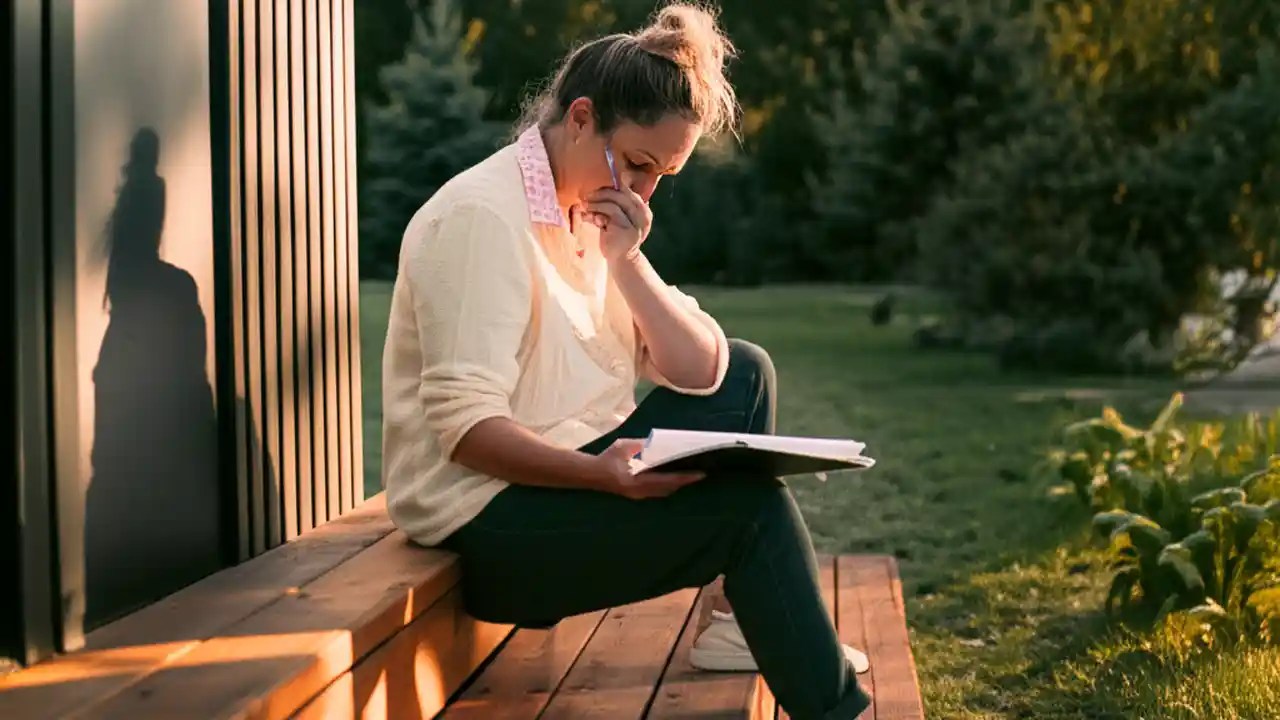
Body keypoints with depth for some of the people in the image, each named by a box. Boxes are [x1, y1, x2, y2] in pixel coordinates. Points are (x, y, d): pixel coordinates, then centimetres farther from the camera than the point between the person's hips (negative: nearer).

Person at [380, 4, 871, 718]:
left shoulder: (594, 212, 9)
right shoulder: (482, 217, -19)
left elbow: (702, 370, 1)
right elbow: (464, 425, -26)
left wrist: (627, 260, -12)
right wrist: (600, 472, -38)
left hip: (575, 470, 10)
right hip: (489, 513, -10)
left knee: (747, 373, 10)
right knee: (754, 503, -18)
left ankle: (750, 620, 13)